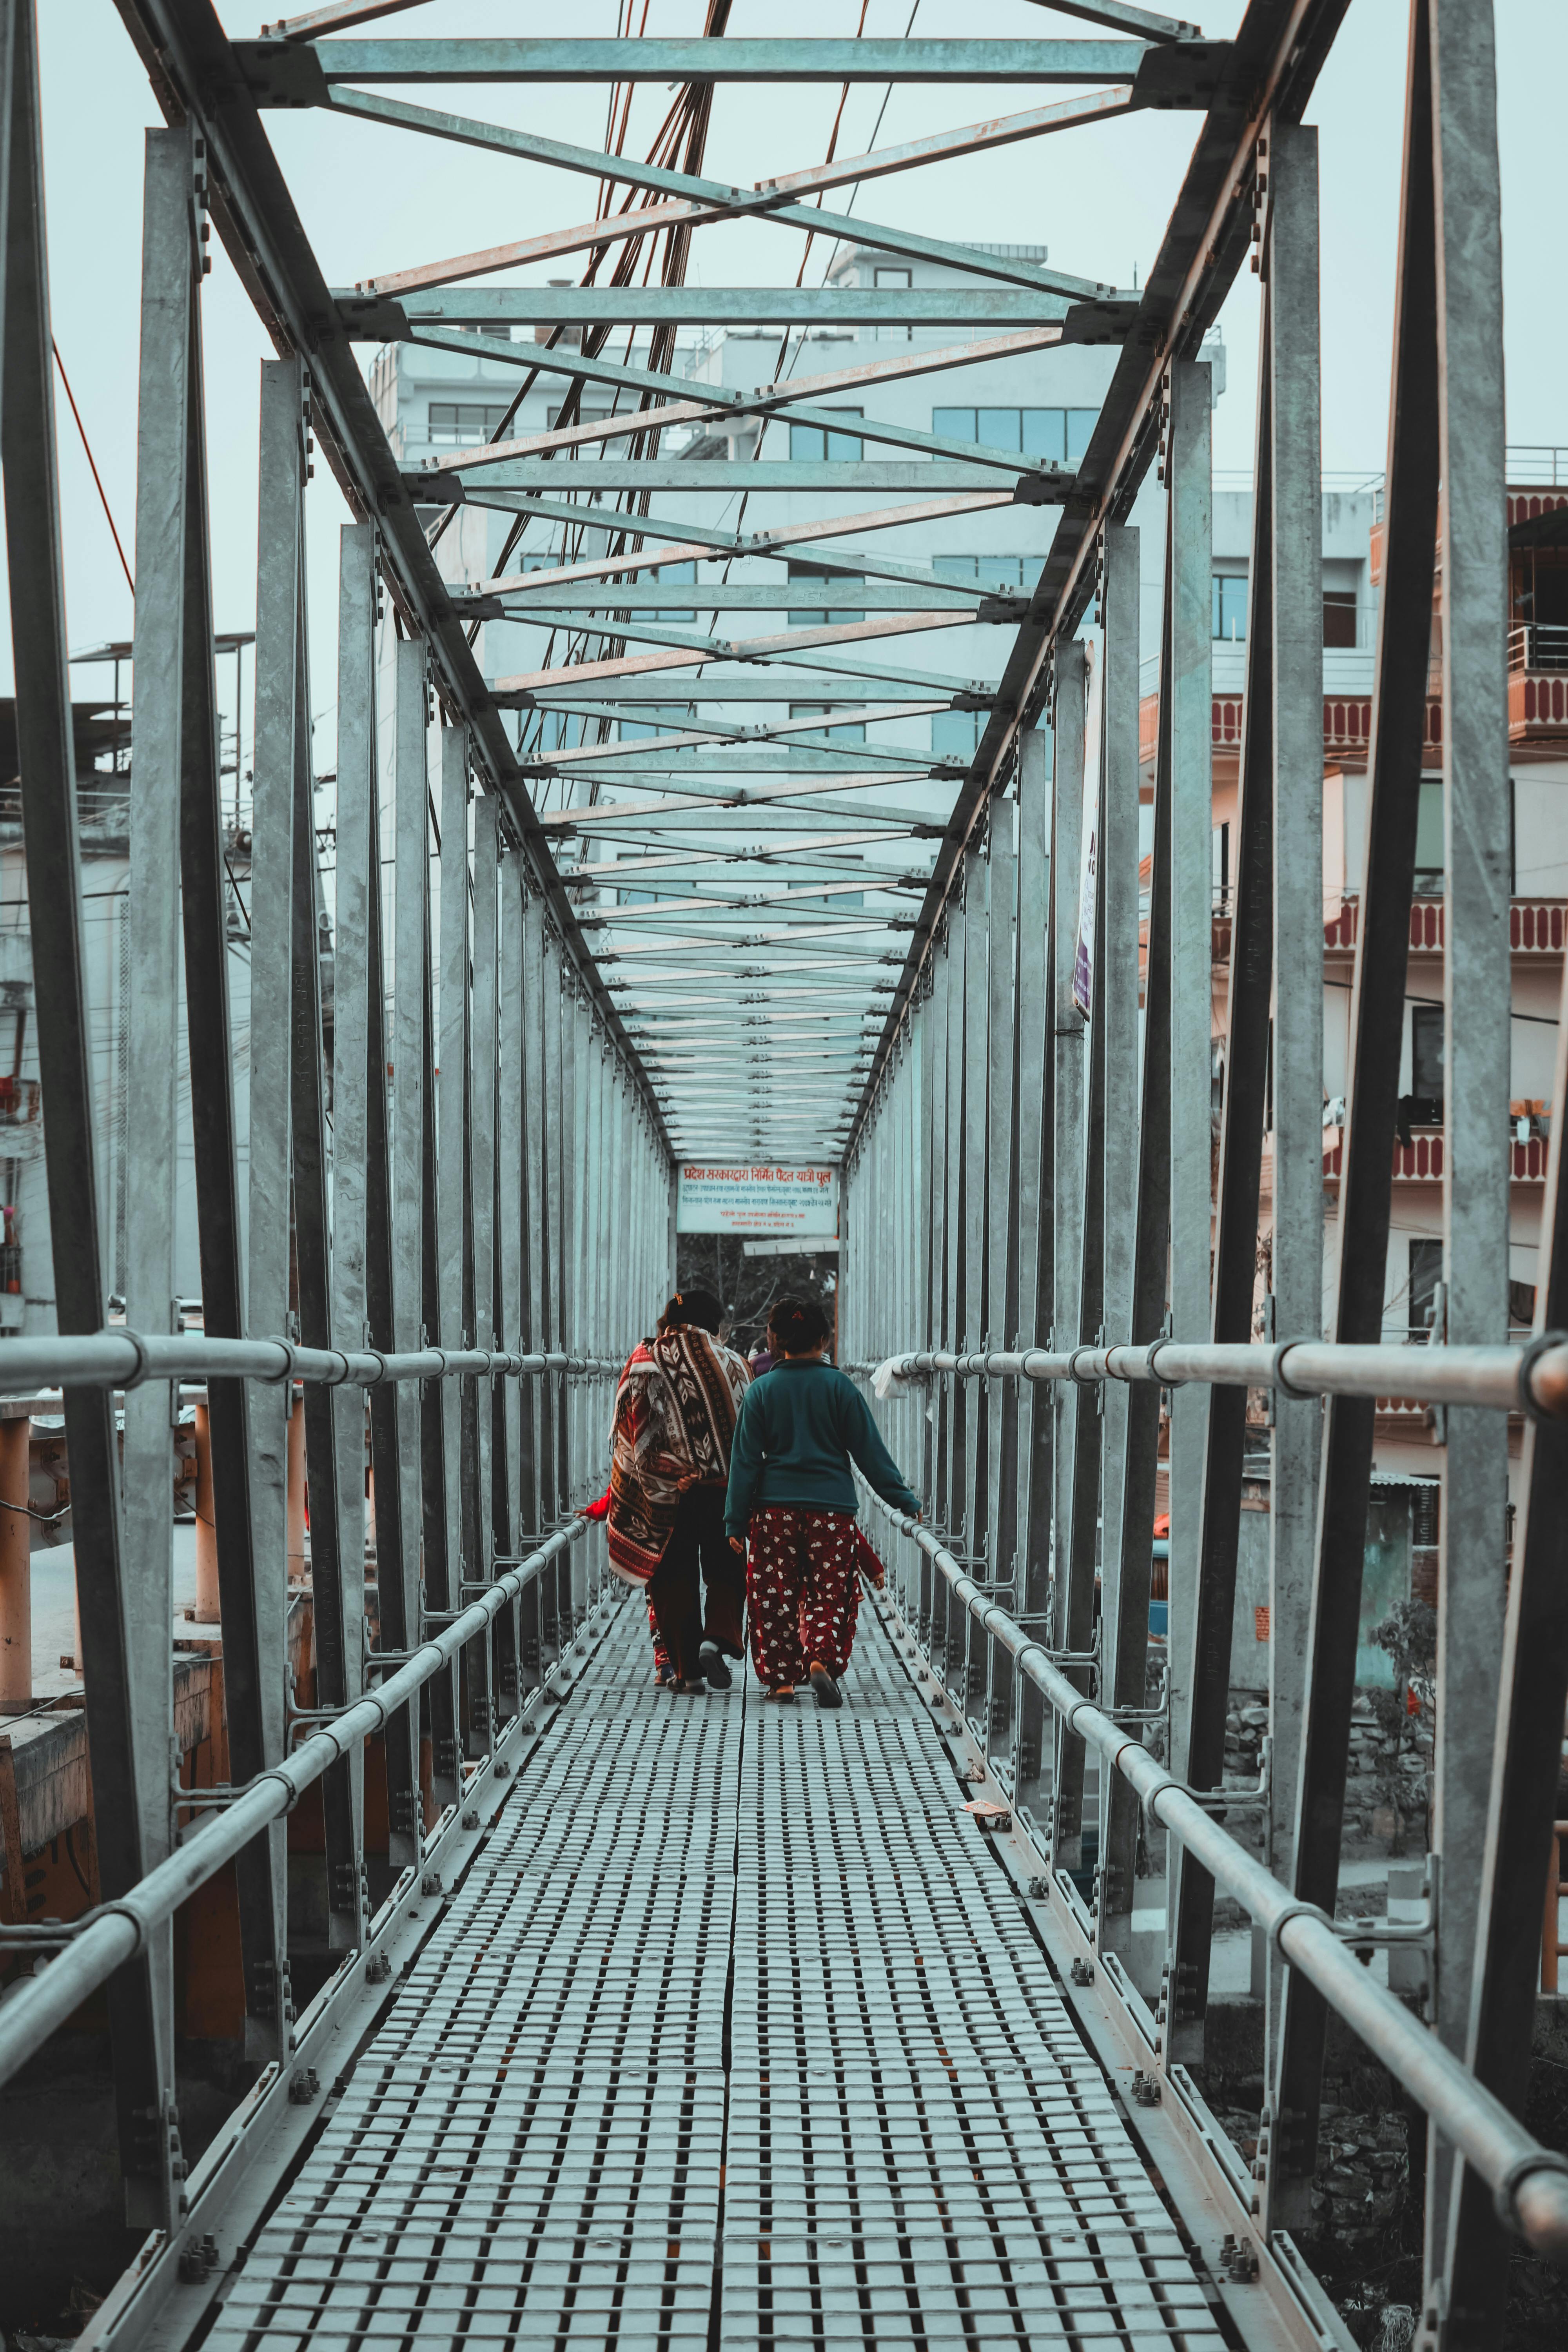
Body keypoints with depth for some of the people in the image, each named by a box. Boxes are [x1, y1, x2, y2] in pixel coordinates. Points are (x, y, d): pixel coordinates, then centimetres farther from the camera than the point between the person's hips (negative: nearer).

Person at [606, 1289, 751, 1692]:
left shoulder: (644, 1363, 3)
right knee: (725, 1569, 12)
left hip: (661, 1492, 1)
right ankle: (717, 1638, -11)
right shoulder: (729, 1363, 2)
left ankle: (687, 1669, 10)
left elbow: (625, 1435, 1)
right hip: (722, 1487, -1)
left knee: (674, 1576, 9)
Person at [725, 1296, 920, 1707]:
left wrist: (736, 1520, 4)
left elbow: (745, 1460, 1)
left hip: (774, 1508, 1)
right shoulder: (839, 1386, -1)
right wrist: (903, 1499, 7)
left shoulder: (761, 1390, 1)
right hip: (832, 1507, -1)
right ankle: (821, 1659, -13)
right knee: (830, 1592, 7)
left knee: (775, 1595, 10)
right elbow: (870, 1450, 0)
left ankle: (781, 1677, 13)